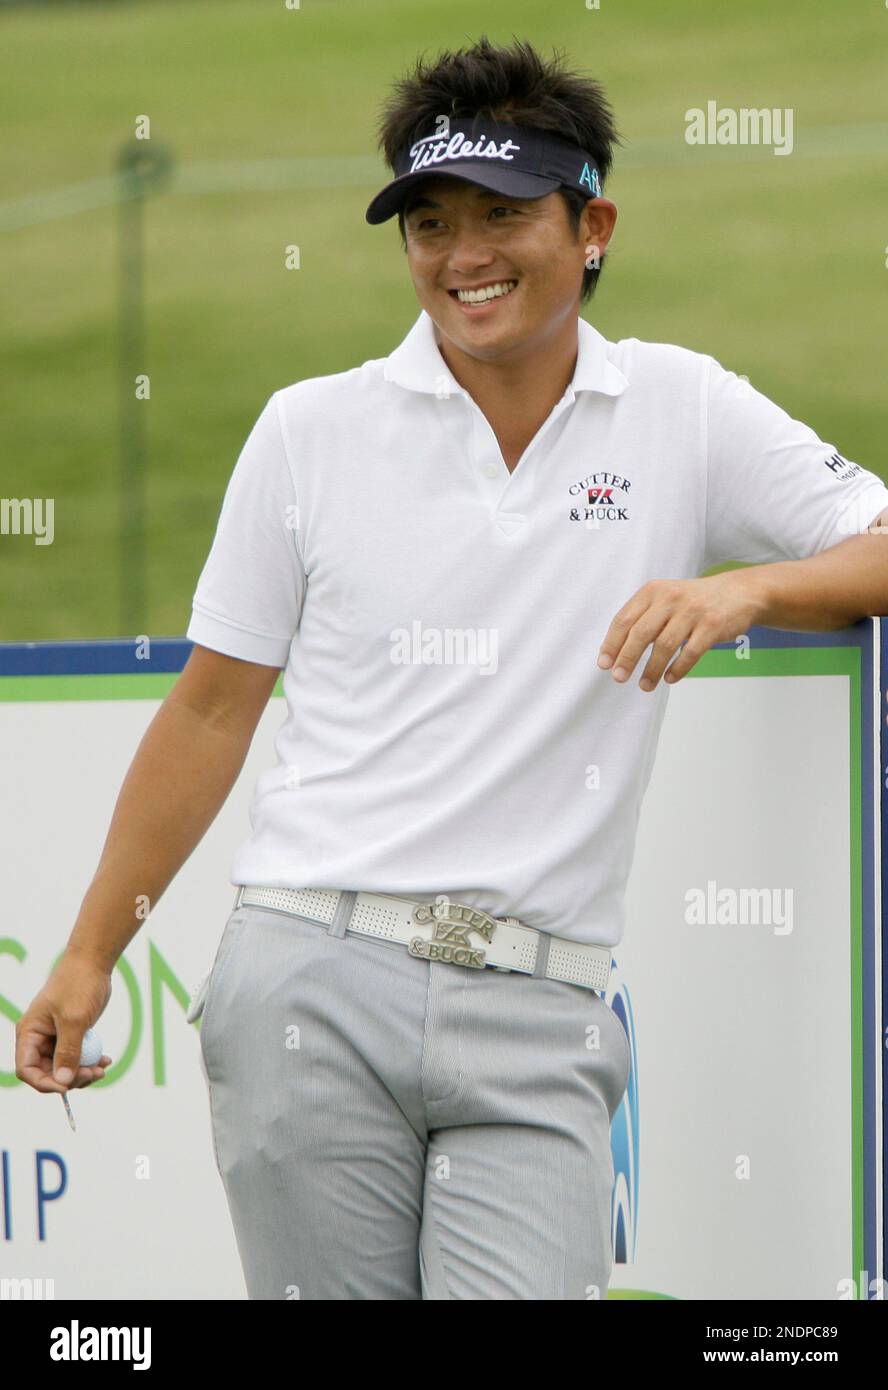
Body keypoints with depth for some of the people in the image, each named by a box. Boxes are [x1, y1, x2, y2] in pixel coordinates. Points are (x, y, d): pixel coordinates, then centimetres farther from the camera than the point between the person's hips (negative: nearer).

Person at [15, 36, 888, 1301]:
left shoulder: (685, 414, 7)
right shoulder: (310, 431, 8)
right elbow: (212, 709, 14)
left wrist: (748, 588, -15)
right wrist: (90, 955, 13)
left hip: (538, 1020, 0)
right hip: (314, 988, 0)